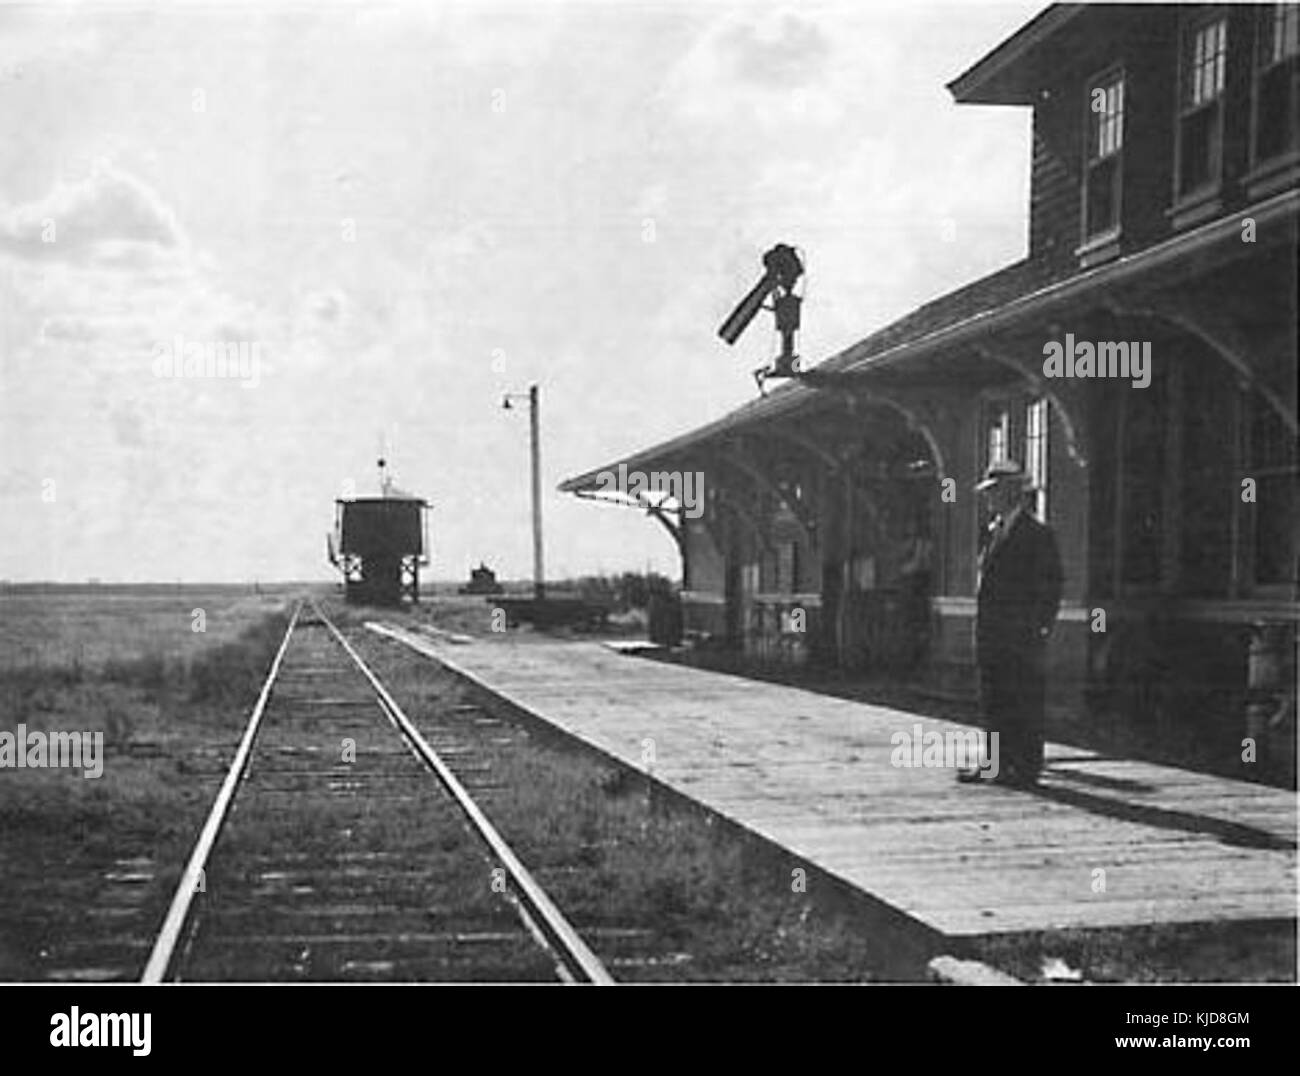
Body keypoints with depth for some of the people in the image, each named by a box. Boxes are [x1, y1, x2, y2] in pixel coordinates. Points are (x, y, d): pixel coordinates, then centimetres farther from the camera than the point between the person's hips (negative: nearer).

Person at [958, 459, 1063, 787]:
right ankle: (999, 763, 17)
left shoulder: (1038, 534, -6)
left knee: (1024, 704, -3)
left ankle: (1026, 767, 2)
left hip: (1021, 637, -8)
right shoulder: (994, 532, 17)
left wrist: (1039, 633, -13)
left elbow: (1050, 588, -7)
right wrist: (981, 631, 15)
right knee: (993, 703, 10)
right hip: (990, 637, 8)